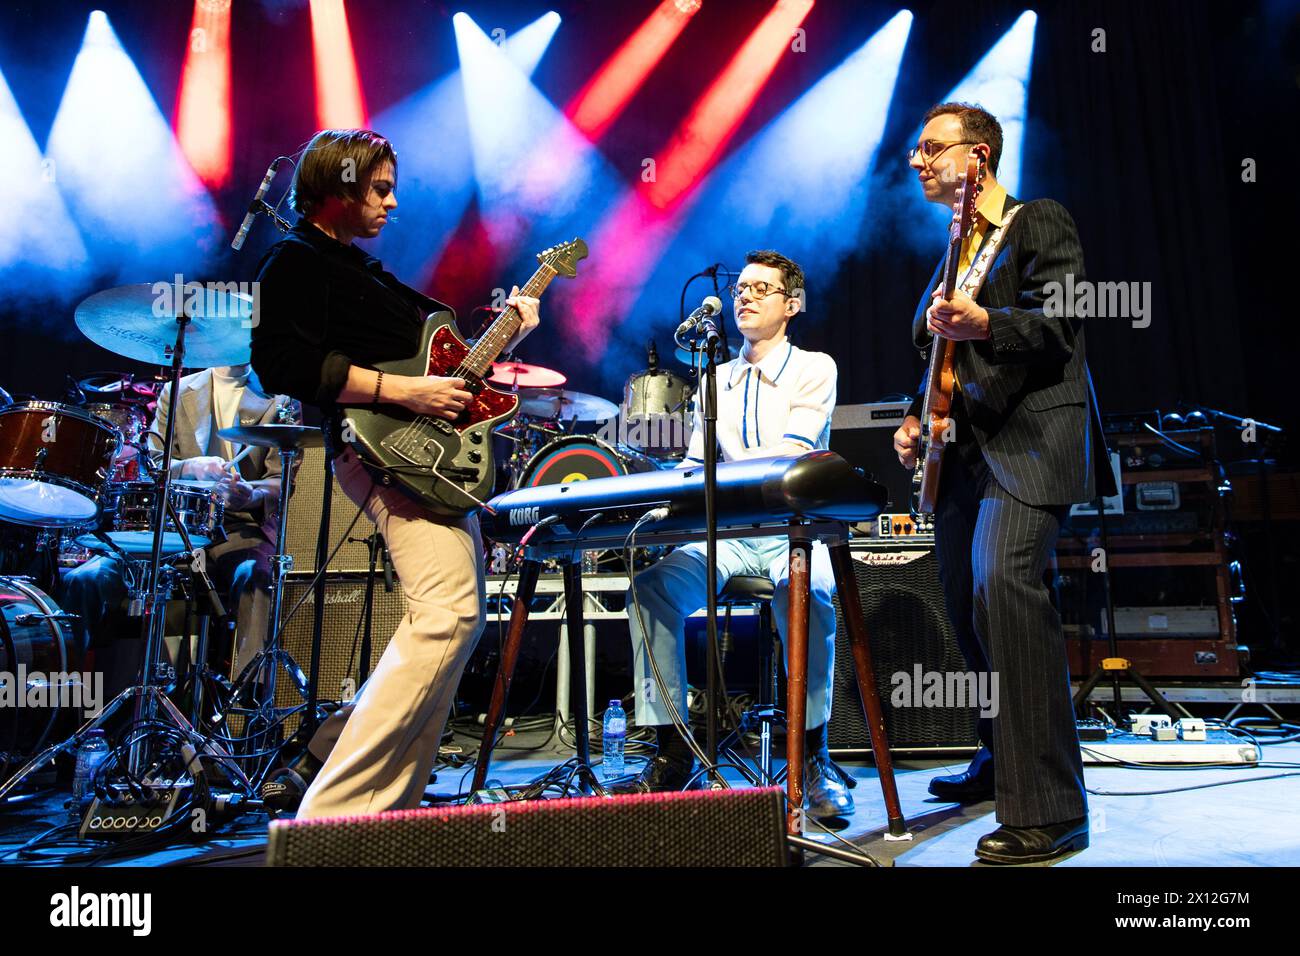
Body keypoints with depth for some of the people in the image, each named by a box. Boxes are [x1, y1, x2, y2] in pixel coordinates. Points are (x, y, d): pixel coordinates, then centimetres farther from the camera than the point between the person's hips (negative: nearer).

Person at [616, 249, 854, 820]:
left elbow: (794, 449, -13)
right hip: (728, 533, 4)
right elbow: (697, 462, 16)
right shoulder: (718, 379, 19)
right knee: (652, 589, -22)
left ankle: (814, 755, -18)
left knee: (806, 593, -37)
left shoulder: (814, 368, 3)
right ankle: (672, 752, -13)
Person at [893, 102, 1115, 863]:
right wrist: (919, 416, 11)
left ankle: (1050, 810, -19)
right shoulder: (956, 249, 23)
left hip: (1030, 440, -8)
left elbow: (1060, 325, -12)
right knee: (969, 601, 10)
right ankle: (1002, 763, 28)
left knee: (1004, 586, -25)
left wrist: (984, 325, -29)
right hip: (964, 450, 8)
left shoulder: (1041, 224, 1)